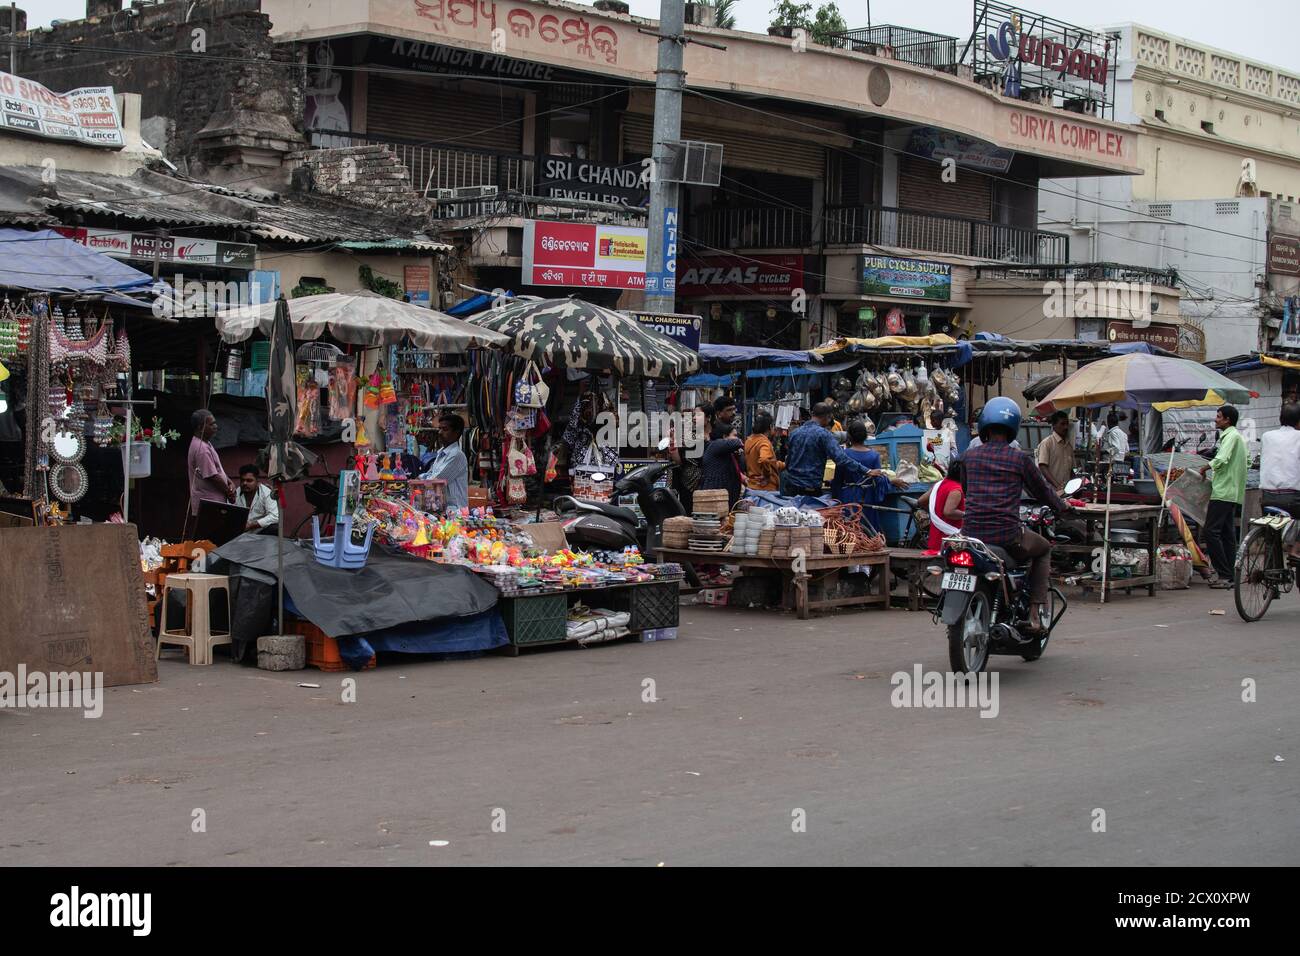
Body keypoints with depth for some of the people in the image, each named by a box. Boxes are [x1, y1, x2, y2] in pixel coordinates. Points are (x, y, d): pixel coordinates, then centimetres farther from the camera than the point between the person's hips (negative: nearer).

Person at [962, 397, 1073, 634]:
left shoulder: (969, 456, 7)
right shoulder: (1020, 458, -1)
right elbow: (1042, 489, 11)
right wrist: (1062, 507, 32)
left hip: (971, 533, 3)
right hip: (1007, 537, -2)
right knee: (1044, 549, 28)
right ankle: (1035, 614, 15)